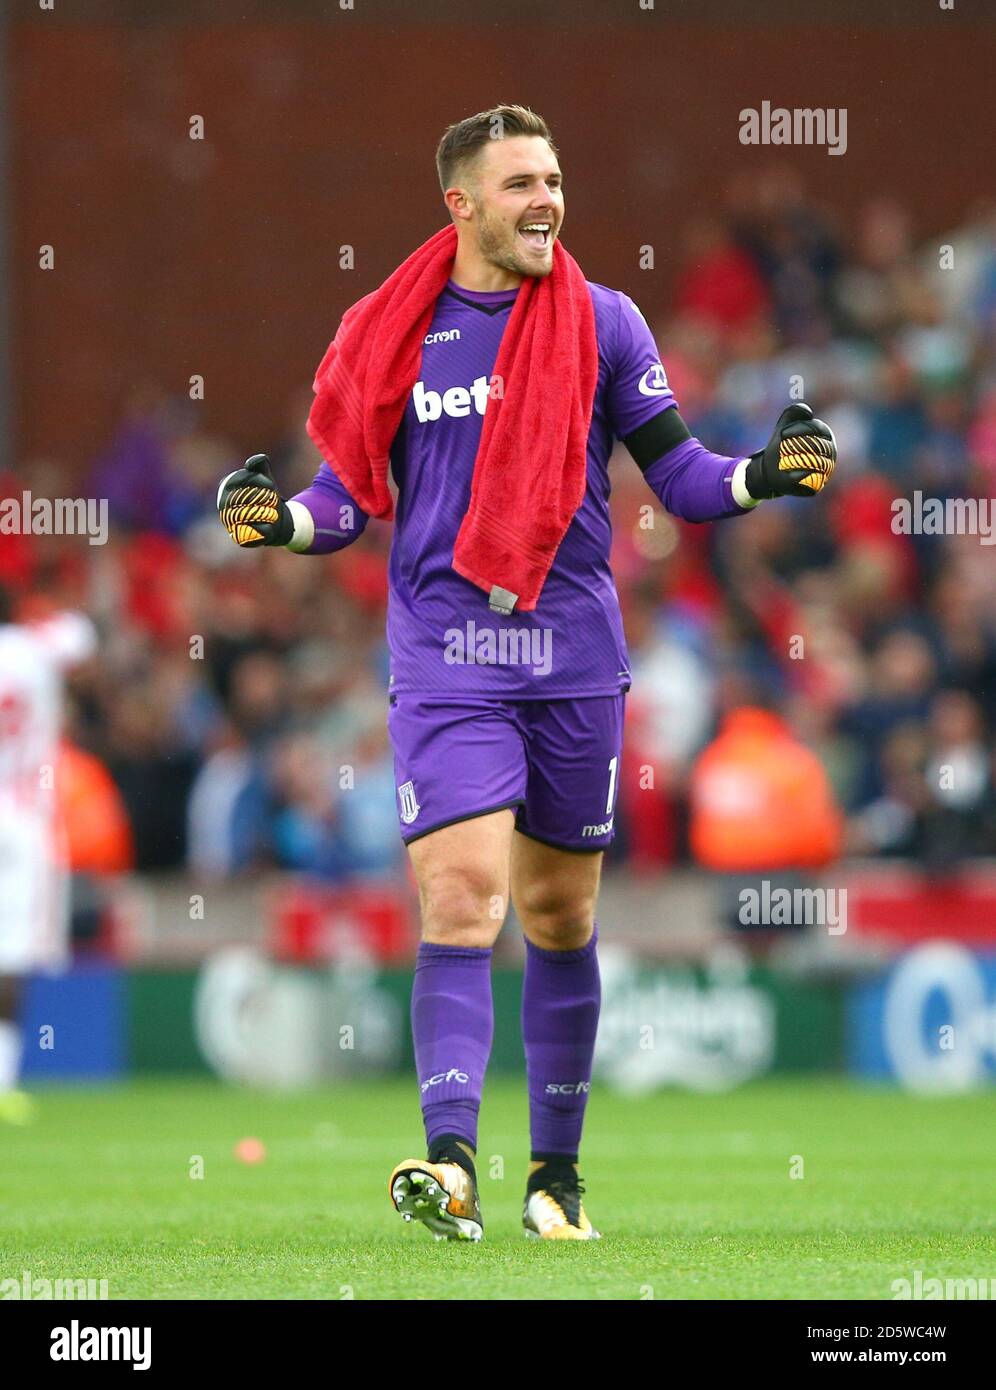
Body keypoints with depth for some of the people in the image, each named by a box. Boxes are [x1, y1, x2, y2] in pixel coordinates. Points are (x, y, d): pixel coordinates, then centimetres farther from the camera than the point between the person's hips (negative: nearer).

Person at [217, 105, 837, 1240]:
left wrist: (767, 474, -14)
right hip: (444, 665, -1)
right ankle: (450, 1162, -25)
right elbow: (351, 492, 10)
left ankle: (556, 1169, 21)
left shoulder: (603, 322, 3)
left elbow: (679, 477, 4)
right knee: (461, 896, -17)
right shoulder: (393, 335, 3)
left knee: (559, 914, 9)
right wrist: (279, 519, -10)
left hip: (574, 661, 1)